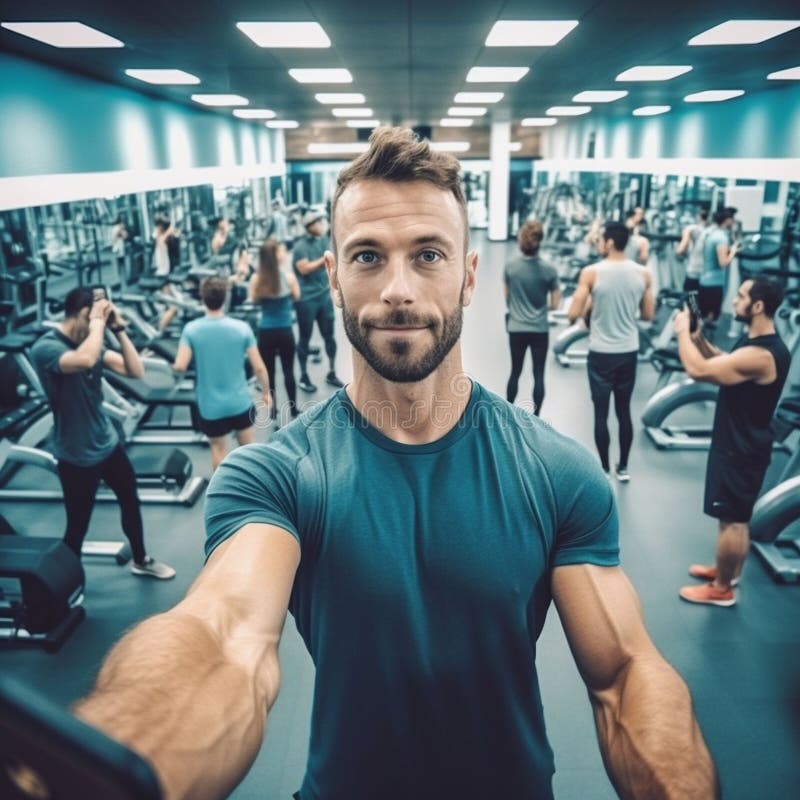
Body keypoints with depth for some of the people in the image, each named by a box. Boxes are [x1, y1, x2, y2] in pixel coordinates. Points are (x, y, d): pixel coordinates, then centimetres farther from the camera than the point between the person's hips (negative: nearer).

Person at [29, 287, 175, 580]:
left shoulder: (90, 341, 1)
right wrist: (98, 322, -29)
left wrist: (117, 328, -13)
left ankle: (140, 560, 45)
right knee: (77, 526, 7)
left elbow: (136, 371, -6)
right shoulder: (45, 348, -21)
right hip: (77, 456, -8)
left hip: (108, 442, 8)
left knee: (131, 500, 22)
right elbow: (85, 360, -44)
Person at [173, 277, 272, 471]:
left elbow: (180, 367, -15)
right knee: (249, 445, 19)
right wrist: (266, 392, 8)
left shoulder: (191, 329, -12)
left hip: (210, 406, 0)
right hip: (240, 402, 0)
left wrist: (173, 365, 9)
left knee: (218, 449, 18)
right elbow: (258, 367, -8)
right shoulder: (242, 328, -11)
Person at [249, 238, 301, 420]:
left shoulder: (256, 279, -8)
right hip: (285, 331, -1)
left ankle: (273, 409, 21)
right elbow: (297, 297, 4)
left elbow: (252, 300, 6)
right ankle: (293, 408, 23)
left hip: (265, 332, 1)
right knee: (288, 371, 14)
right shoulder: (288, 276, -12)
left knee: (268, 372, 13)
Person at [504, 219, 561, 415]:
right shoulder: (549, 269, -10)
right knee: (539, 374, 7)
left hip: (516, 328, 2)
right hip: (539, 329, -2)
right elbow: (554, 305, -5)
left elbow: (507, 298, 5)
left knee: (515, 372, 16)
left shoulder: (510, 266, -6)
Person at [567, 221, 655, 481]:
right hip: (629, 352, 4)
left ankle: (604, 469, 15)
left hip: (601, 353, -4)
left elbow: (573, 315, -13)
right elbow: (648, 315, 7)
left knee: (601, 413, 7)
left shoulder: (591, 273, -12)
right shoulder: (644, 274, -1)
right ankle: (623, 467, 26)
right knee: (624, 410, 16)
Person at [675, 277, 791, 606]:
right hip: (738, 443, 10)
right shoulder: (755, 340, 4)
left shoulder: (760, 355, -29)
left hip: (742, 449, -10)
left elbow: (698, 370, -32)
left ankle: (721, 589, 17)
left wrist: (683, 331, -17)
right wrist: (697, 336, 2)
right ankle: (727, 569, 39)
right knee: (736, 516, 23)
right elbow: (720, 363, 17)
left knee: (732, 519, 3)